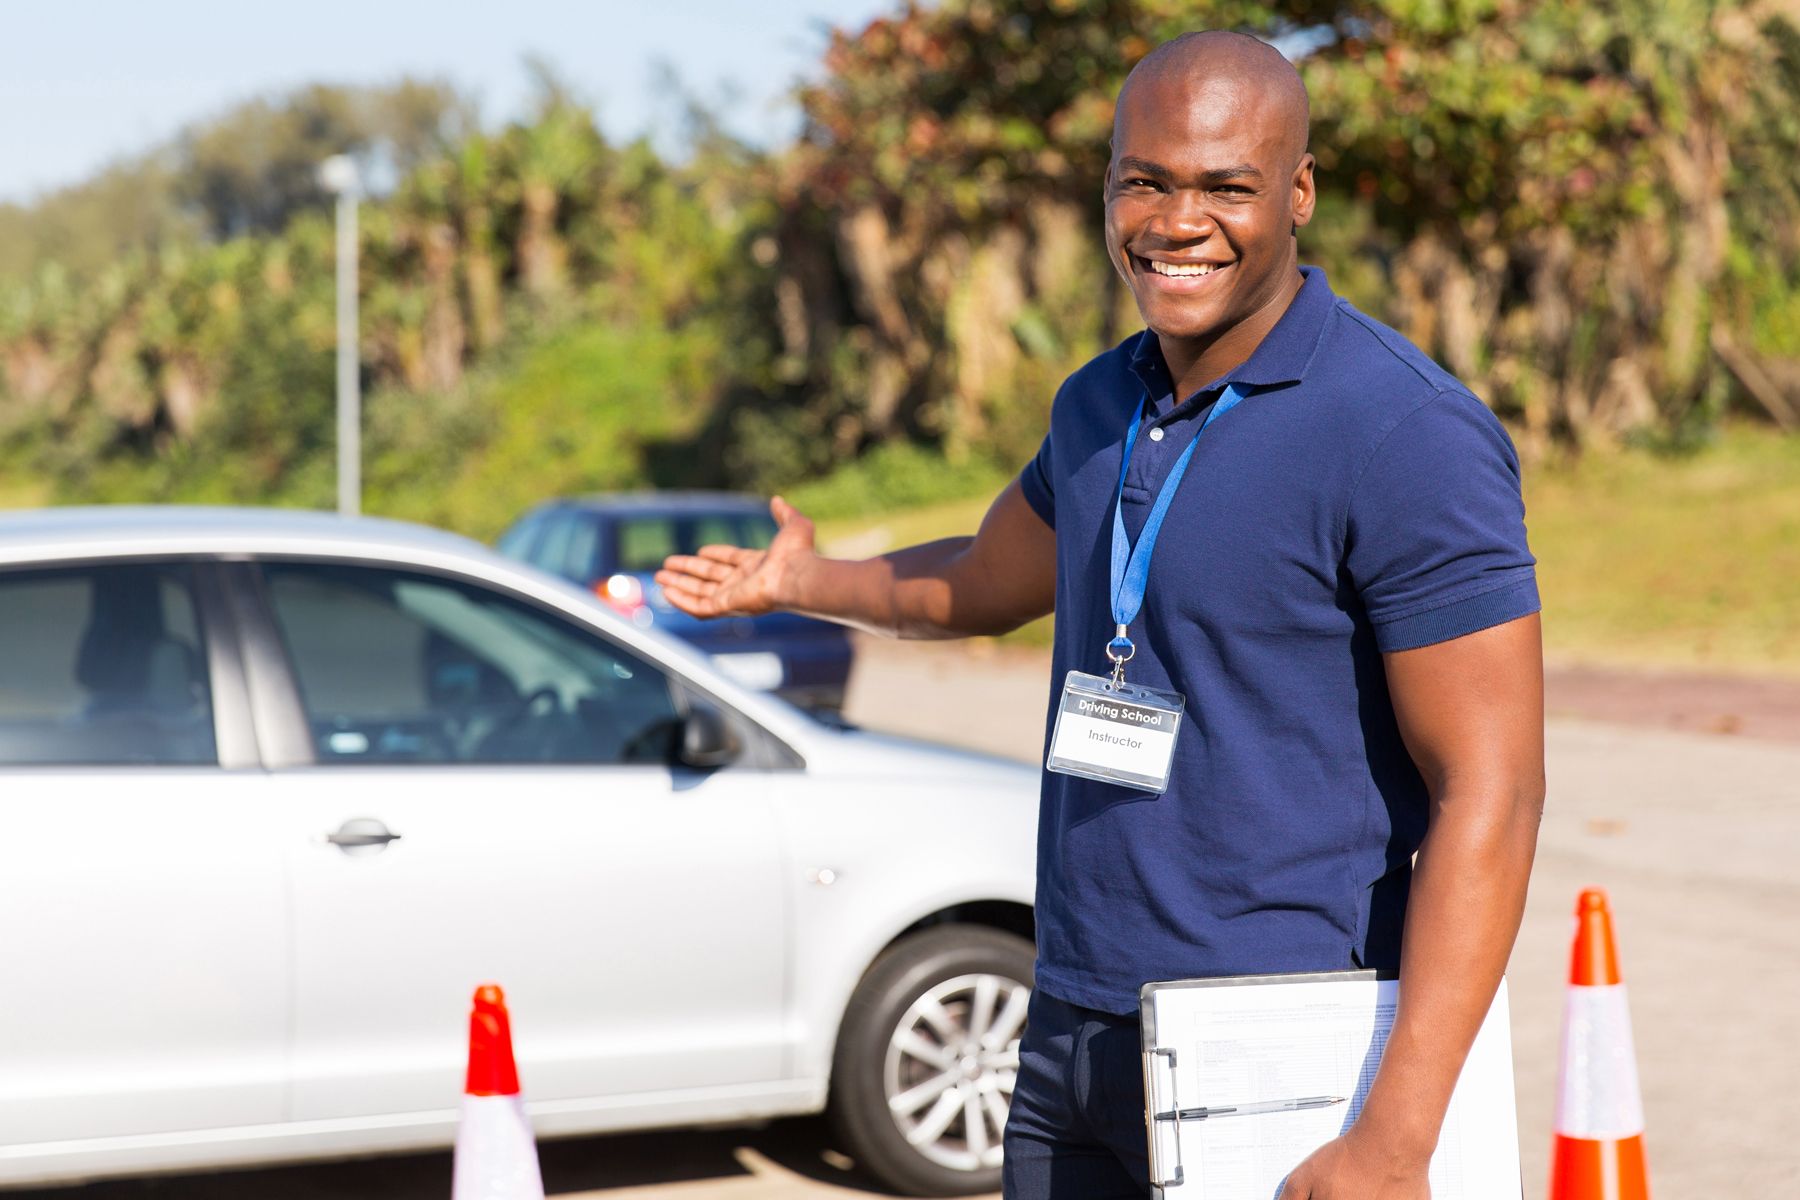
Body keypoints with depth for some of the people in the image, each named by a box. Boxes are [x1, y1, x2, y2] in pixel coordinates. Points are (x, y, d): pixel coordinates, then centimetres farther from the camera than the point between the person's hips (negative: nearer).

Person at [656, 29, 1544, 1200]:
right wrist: (802, 582, 45)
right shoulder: (1101, 408, 9)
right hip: (1071, 1038, 7)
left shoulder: (1409, 435, -15)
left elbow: (1491, 794, -19)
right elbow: (987, 581, 31)